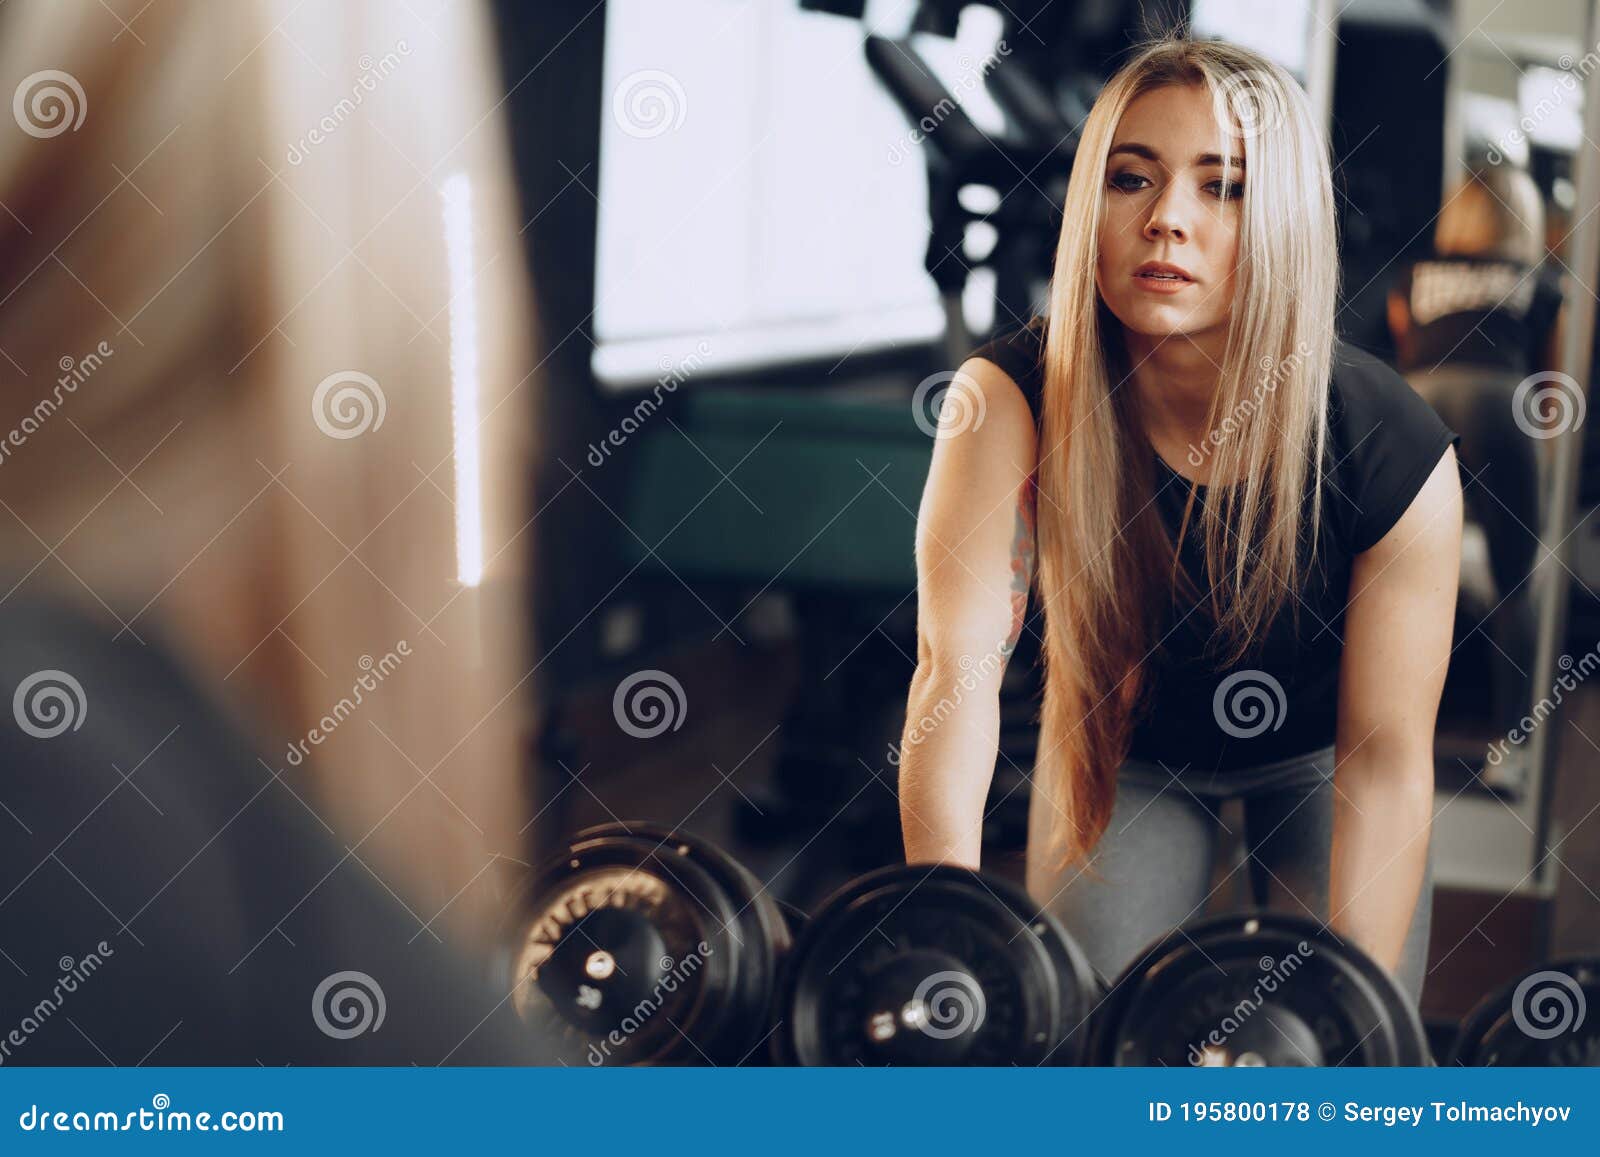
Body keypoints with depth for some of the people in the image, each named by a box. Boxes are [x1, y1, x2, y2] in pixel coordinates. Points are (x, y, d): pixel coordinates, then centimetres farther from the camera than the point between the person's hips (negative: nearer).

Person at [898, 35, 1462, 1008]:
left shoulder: (1391, 447, -32)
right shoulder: (1011, 400, -32)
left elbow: (1385, 758, -25)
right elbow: (959, 660, -40)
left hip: (1312, 753, 0)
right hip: (1124, 742, 1)